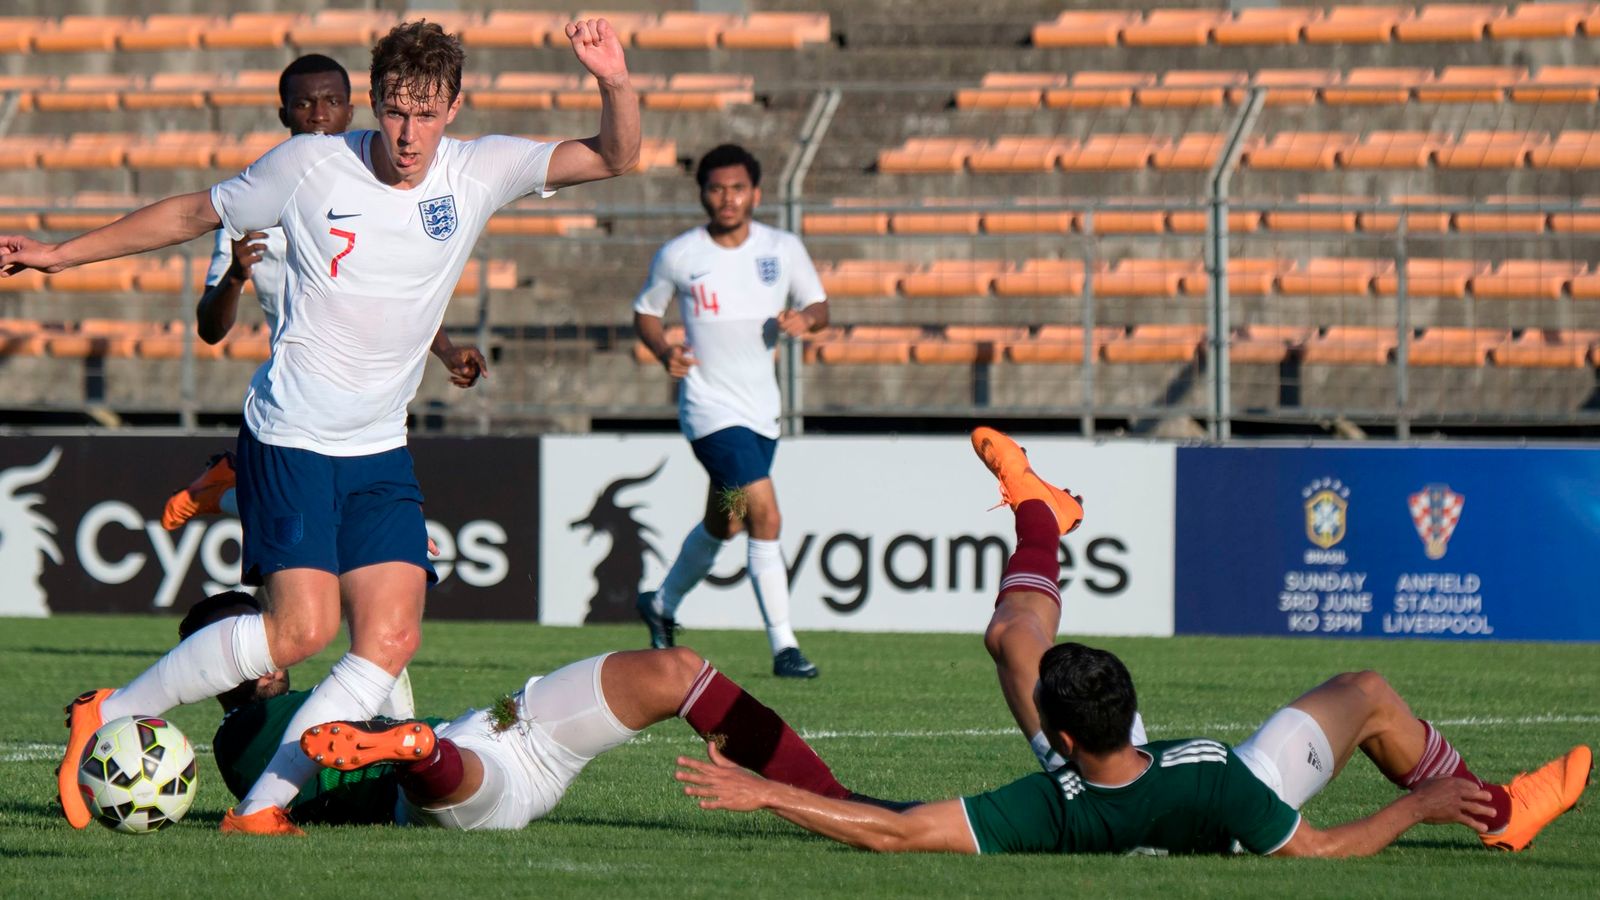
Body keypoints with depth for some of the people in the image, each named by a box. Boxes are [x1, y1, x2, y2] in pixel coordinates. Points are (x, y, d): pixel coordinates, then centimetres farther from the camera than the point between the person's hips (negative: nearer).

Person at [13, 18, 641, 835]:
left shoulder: (480, 172, 0)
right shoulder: (310, 165, -7)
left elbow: (615, 158, -6)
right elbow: (193, 215, 6)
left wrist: (615, 84, -27)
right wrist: (62, 254, 8)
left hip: (381, 453, 5)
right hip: (290, 439, -5)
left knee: (392, 639, -10)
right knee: (303, 627, -19)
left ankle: (260, 806, -4)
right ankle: (104, 717, -4)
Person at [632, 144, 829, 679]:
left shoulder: (783, 249, 1)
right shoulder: (677, 256, -5)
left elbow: (818, 305, 10)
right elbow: (645, 312, 8)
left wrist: (806, 319, -14)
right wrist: (664, 352, -12)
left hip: (762, 410, 5)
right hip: (710, 408, -5)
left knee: (723, 525, 20)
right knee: (766, 517, -19)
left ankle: (663, 604, 45)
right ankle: (784, 646, -17)